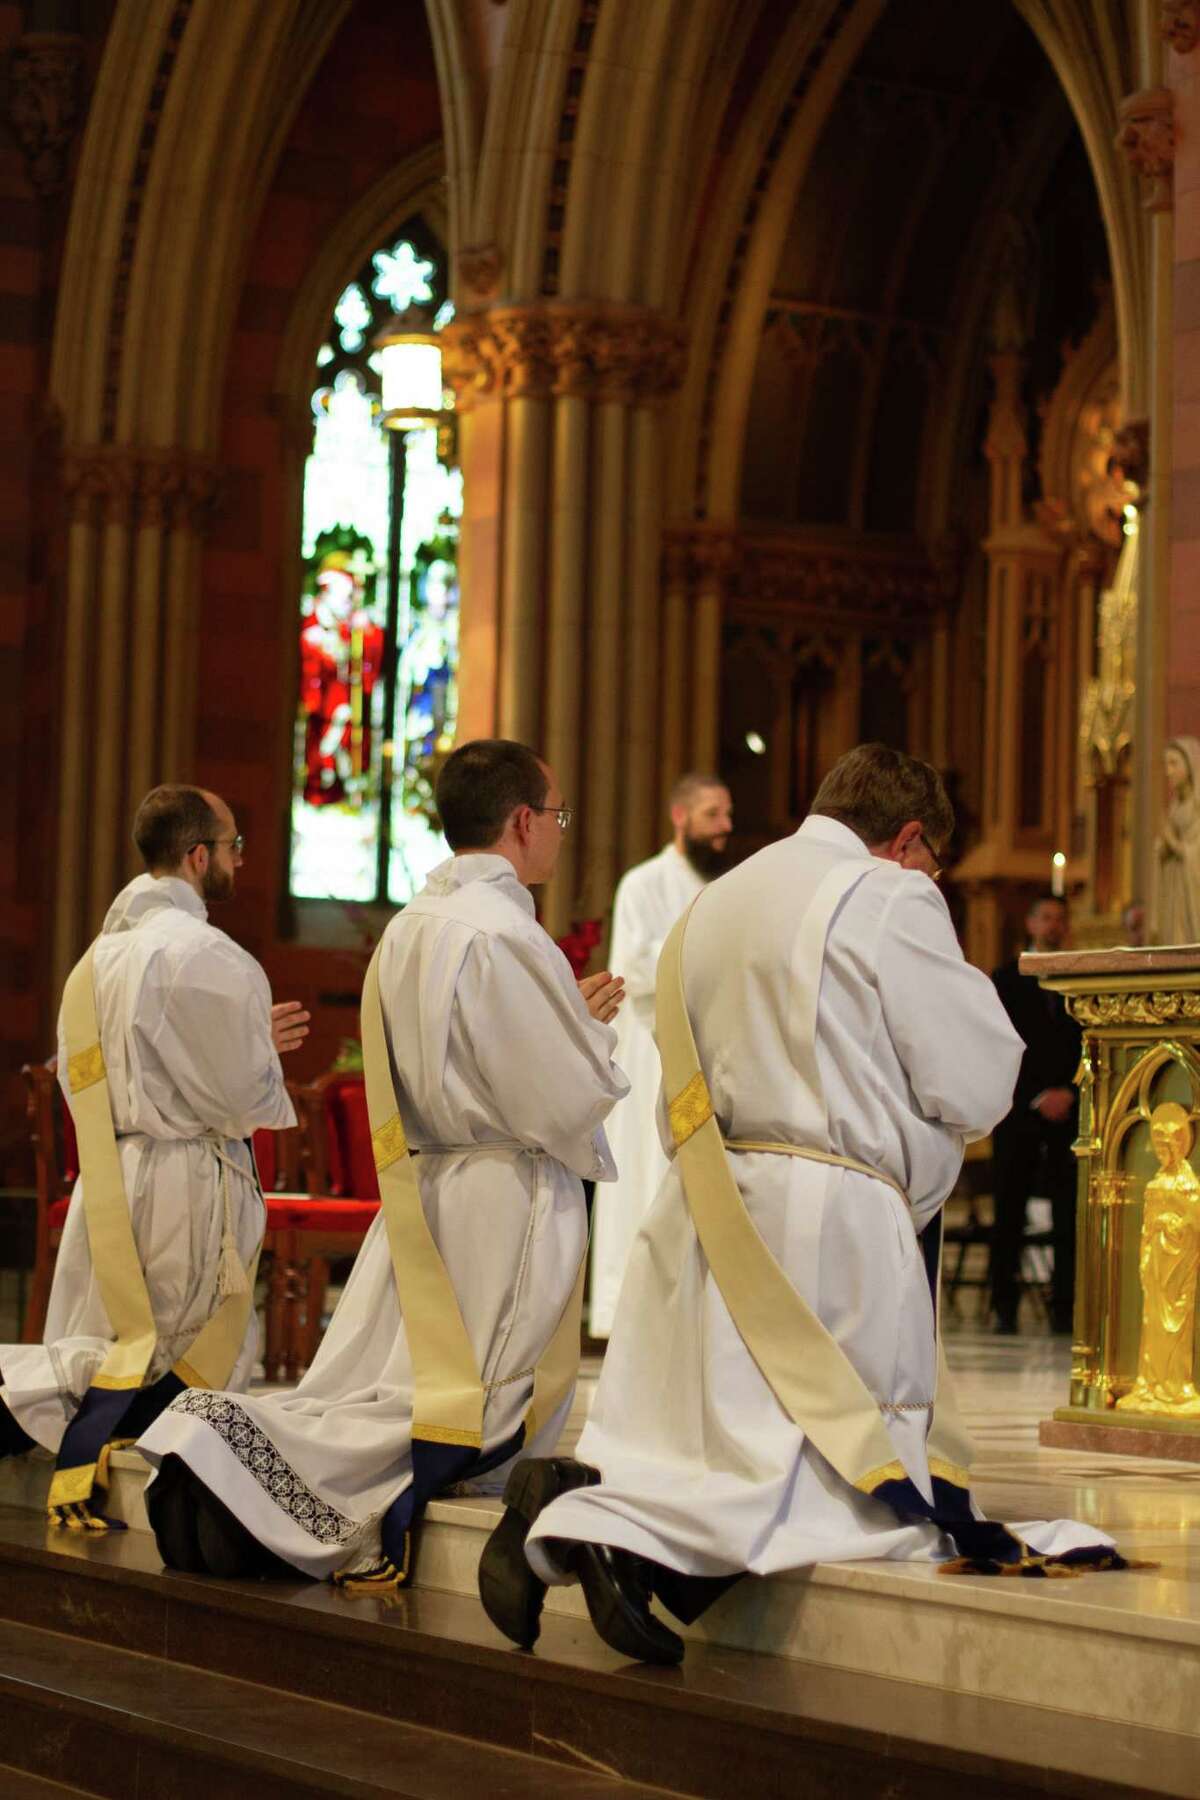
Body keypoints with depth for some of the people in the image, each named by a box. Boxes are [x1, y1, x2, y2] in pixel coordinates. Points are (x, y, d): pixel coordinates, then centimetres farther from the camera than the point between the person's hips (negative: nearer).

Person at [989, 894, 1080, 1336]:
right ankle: (1004, 1307, -1)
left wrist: (1069, 1094, -5)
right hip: (1019, 1110, -1)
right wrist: (1037, 1098, -7)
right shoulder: (1006, 979, 10)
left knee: (1070, 1213, -5)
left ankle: (1064, 1307, -4)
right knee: (1009, 1212, -4)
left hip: (1069, 1111, 1)